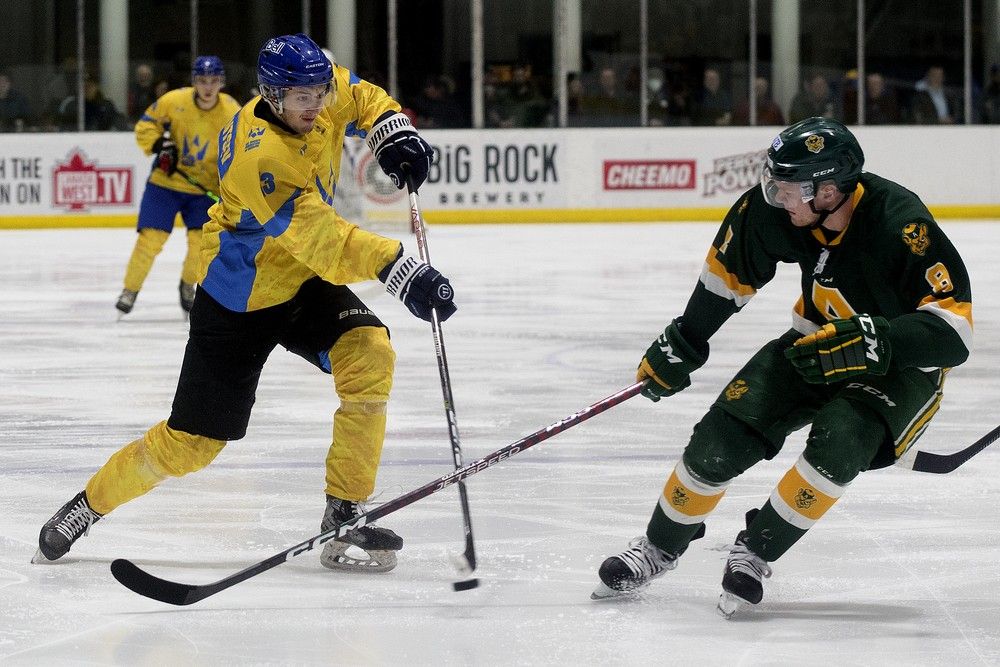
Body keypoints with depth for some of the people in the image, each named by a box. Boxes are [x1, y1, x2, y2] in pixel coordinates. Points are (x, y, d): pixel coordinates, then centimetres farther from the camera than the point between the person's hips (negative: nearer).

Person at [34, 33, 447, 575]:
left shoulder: (320, 92, -10)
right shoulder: (260, 155, -33)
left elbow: (363, 98, 14)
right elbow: (319, 238, -40)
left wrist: (393, 133, -7)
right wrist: (397, 270, -48)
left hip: (302, 282, 7)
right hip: (238, 300, -6)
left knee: (369, 354, -22)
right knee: (191, 442, -1)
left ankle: (344, 517, -16)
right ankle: (90, 503, 25)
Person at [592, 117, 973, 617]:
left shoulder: (902, 225, -34)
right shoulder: (776, 211, -18)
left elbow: (952, 330, -34)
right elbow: (729, 272, 4)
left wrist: (870, 339, -44)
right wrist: (682, 343, 10)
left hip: (899, 364, -5)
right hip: (817, 345, 5)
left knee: (839, 443, -31)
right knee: (723, 438, -7)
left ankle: (758, 549, -9)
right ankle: (661, 546, 17)